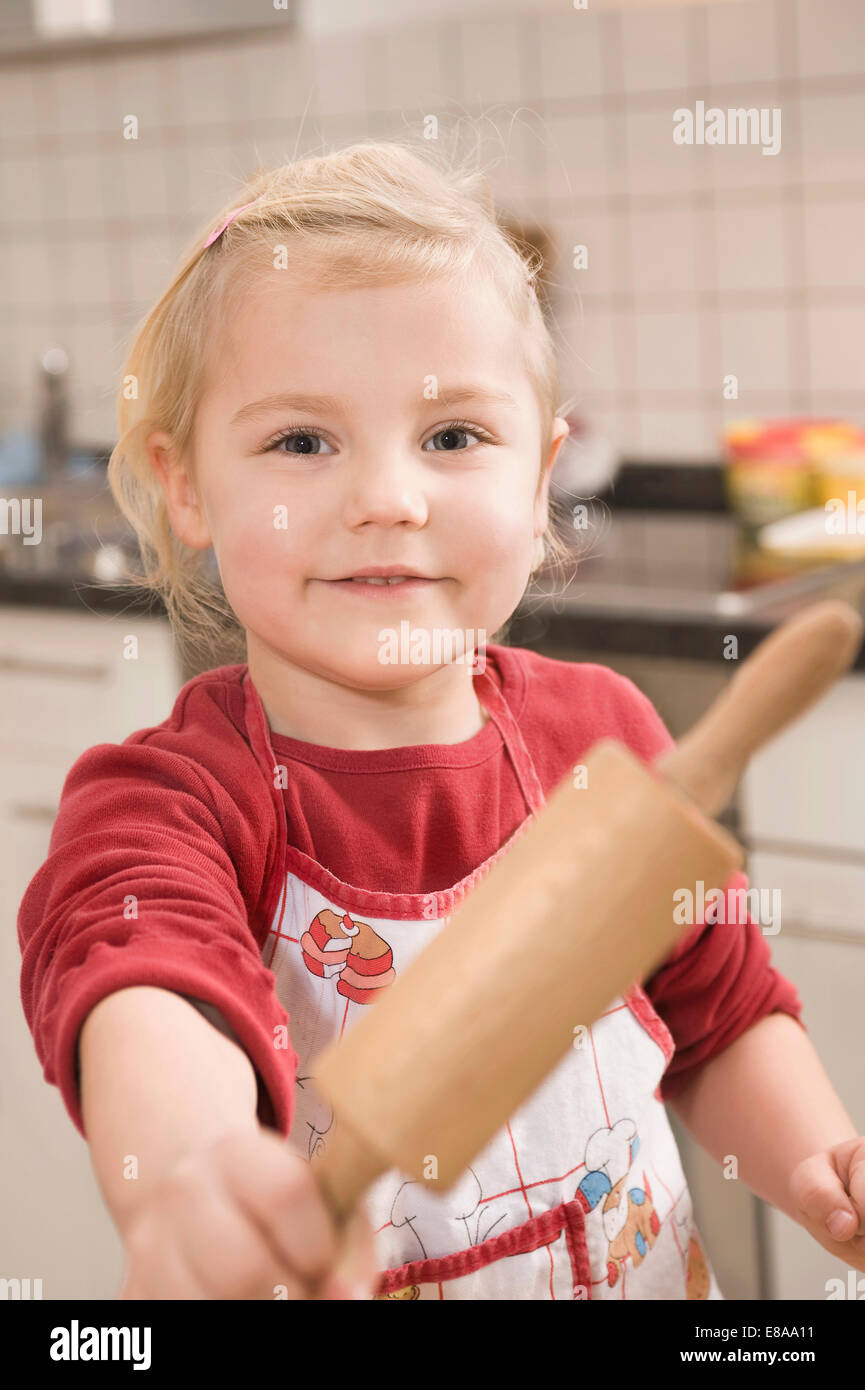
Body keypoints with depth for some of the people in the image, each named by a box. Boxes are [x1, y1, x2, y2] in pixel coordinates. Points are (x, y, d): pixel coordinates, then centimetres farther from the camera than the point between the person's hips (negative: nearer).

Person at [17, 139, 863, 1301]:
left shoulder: (601, 736, -10)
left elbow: (725, 1021, 1)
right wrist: (181, 1182, -63)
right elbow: (158, 1006, -43)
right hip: (318, 1269, -2)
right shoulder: (162, 801, -22)